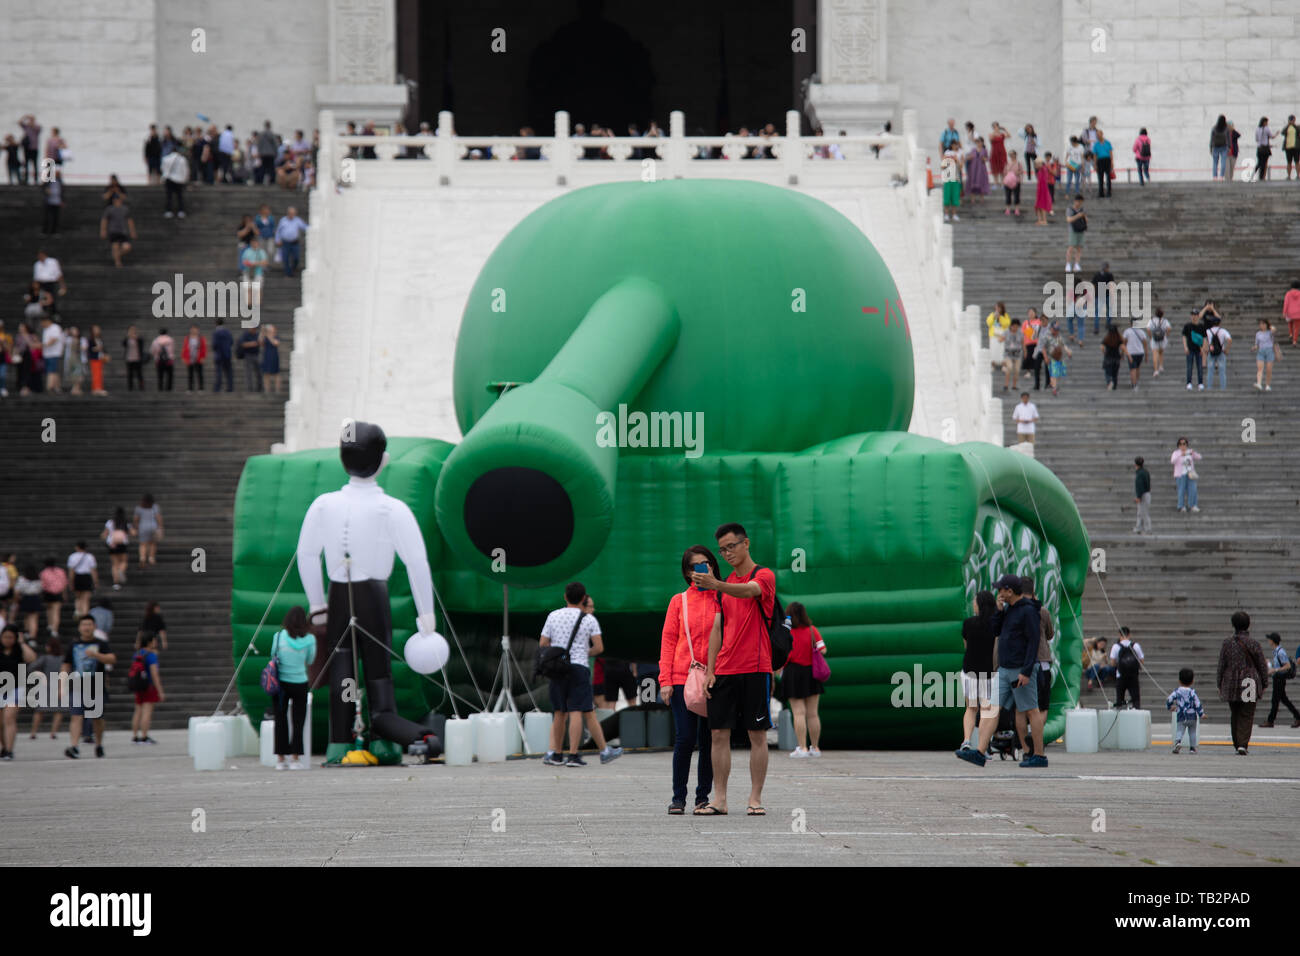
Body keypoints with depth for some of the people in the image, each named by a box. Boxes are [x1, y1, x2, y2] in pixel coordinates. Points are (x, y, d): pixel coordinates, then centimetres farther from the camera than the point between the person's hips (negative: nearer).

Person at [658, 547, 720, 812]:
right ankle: (678, 797, 2)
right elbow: (668, 640, 6)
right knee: (685, 739, -6)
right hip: (683, 679, -1)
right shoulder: (679, 601, 8)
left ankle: (703, 796, 12)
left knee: (708, 740, 3)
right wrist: (665, 680, -3)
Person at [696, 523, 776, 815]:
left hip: (756, 669, -6)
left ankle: (755, 799, 2)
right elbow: (717, 628, 16)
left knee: (757, 734, -2)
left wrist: (715, 584, -44)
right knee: (719, 733, 2)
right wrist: (709, 669, 7)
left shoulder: (764, 575, -3)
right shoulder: (726, 585, 17)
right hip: (724, 670, 6)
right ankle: (719, 799, 5)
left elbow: (749, 590, -27)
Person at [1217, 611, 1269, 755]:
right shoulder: (1254, 644, -4)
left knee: (1235, 715, 14)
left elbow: (1221, 666, 1)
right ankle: (1243, 744, -14)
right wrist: (1264, 684, 12)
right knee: (1246, 716, 0)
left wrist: (1219, 684, 10)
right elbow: (1262, 666, 1)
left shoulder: (1227, 643, -2)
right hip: (1250, 684, -2)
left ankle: (1237, 744, 17)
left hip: (1231, 684, 2)